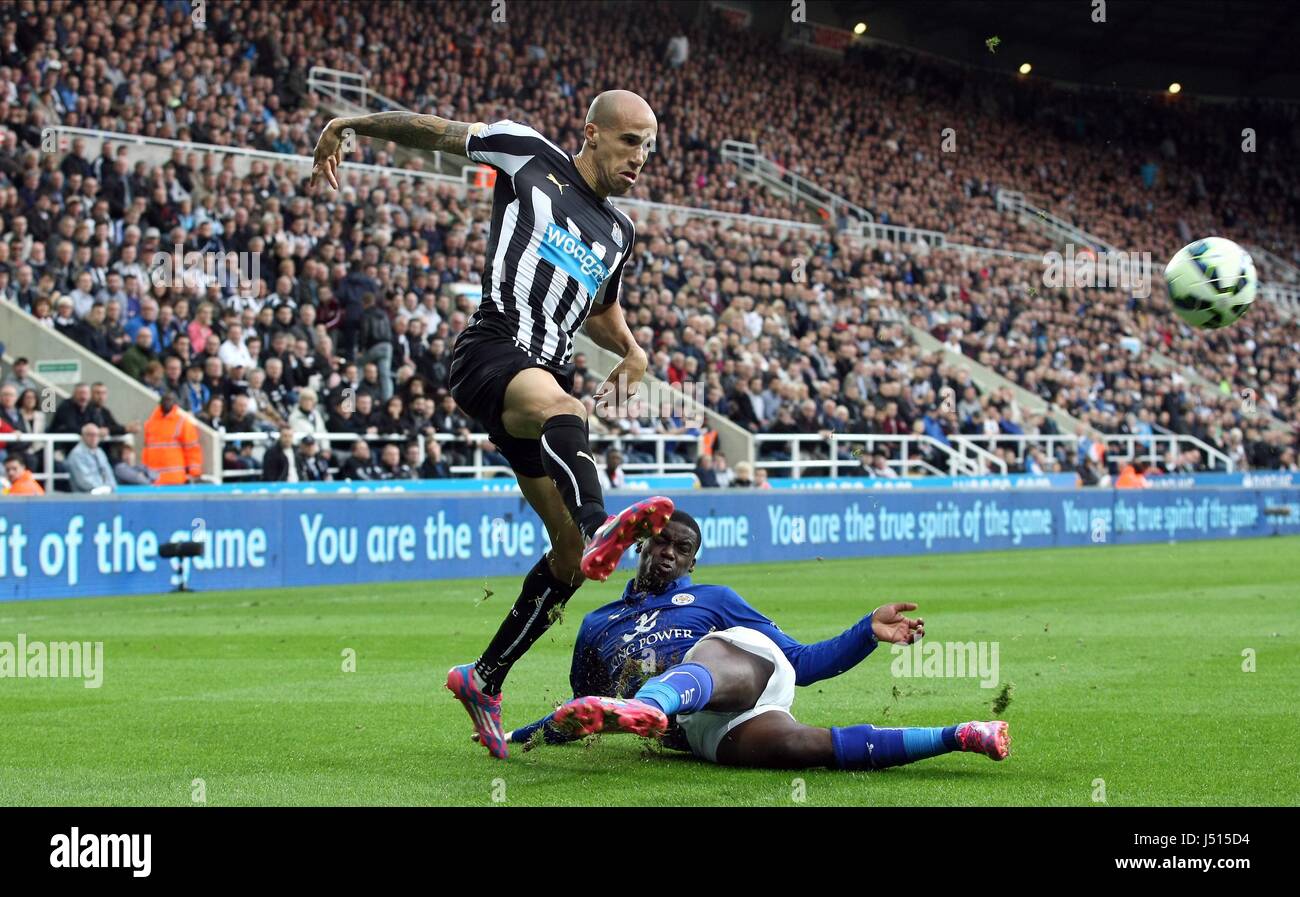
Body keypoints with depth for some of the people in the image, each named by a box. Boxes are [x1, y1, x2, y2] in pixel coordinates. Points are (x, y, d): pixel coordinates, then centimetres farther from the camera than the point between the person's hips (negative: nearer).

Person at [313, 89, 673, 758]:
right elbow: (433, 130, 15)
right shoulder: (528, 155, 6)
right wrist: (351, 125, 12)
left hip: (547, 373, 7)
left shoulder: (617, 233, 23)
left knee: (571, 555, 1)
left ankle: (485, 679, 14)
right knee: (563, 411, -42)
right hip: (491, 350, -7)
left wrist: (632, 352, 19)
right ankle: (599, 526, -71)